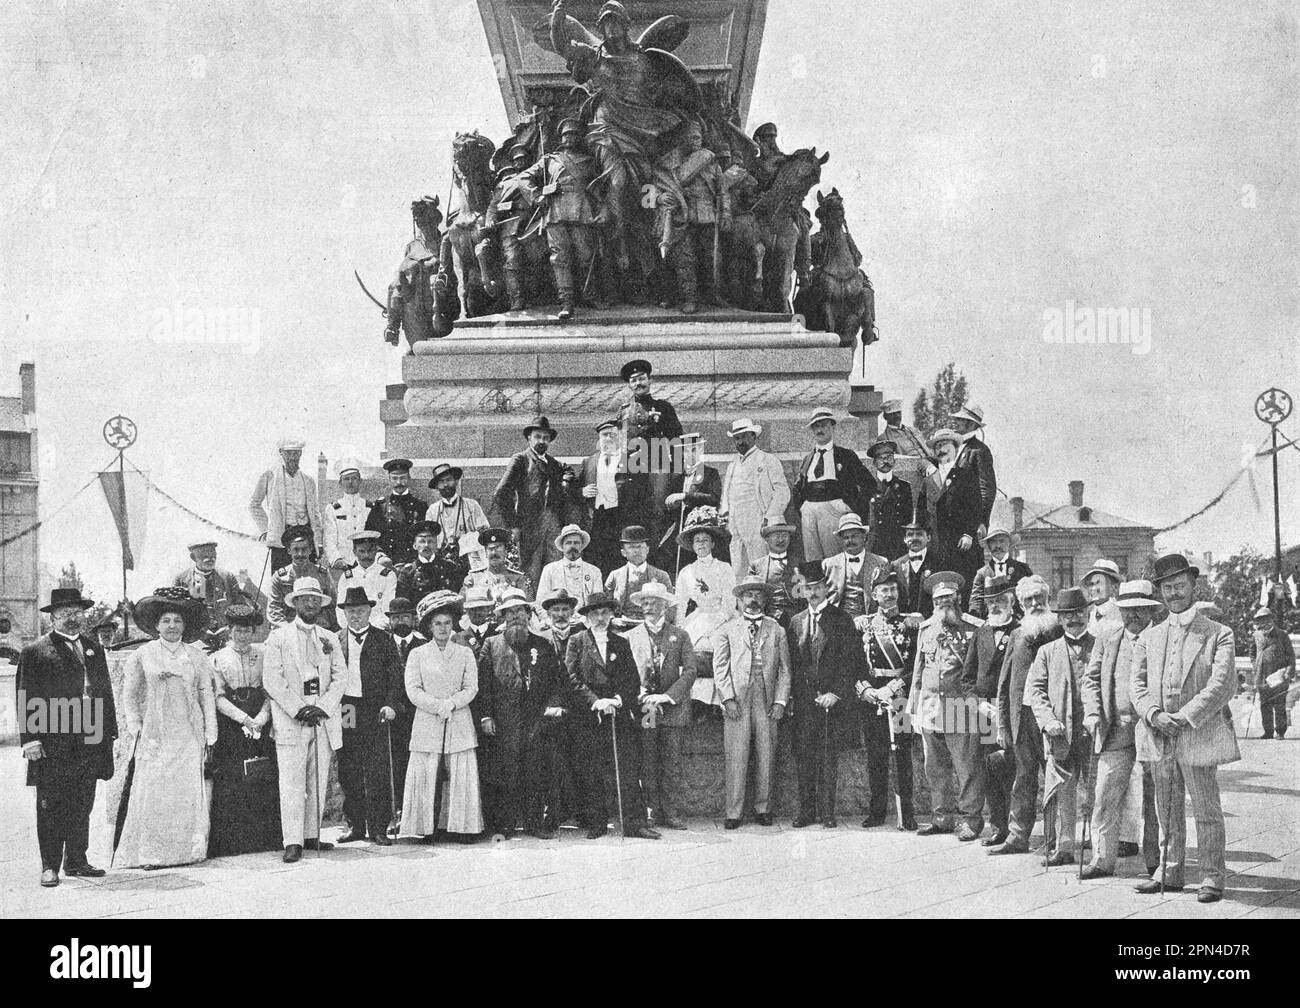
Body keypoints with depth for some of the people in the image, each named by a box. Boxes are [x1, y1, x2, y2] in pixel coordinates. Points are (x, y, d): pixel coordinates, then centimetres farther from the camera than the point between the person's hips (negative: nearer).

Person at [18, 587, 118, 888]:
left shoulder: (94, 648, 15)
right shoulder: (34, 652, -2)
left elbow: (105, 692, 17)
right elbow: (26, 700, -5)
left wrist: (110, 733, 12)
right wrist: (30, 739, -12)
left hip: (91, 742, 5)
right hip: (51, 743, -5)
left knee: (82, 806, 9)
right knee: (51, 807, 1)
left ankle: (76, 862, 18)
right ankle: (50, 866, 7)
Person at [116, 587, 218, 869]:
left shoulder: (196, 656, 8)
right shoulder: (142, 655, 5)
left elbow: (207, 696, 8)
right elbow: (129, 695, 10)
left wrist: (210, 736, 4)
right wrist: (136, 726, 1)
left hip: (190, 737, 1)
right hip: (155, 737, -1)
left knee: (190, 792, -4)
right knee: (152, 793, -6)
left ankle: (189, 850, 2)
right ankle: (150, 852, -1)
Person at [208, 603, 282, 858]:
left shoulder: (262, 655, 10)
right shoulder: (218, 658, 6)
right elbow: (218, 697, -2)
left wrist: (261, 718, -11)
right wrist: (244, 718, -13)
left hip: (260, 721, 2)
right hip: (229, 722, -2)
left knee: (263, 781, -3)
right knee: (230, 783, -6)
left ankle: (264, 837, 3)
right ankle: (230, 843, -4)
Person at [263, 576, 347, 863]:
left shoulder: (328, 638, 16)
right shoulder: (279, 637, 5)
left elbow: (340, 676, 8)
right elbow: (272, 680, -3)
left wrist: (322, 708, -8)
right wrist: (299, 709, -12)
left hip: (324, 719, 4)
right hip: (291, 721, -4)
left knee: (318, 782, 4)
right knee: (292, 783, -8)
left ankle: (312, 835, 12)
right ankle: (293, 842, -8)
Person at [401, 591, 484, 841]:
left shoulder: (465, 653, 11)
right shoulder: (417, 654, 7)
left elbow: (471, 688, 4)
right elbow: (413, 690, -1)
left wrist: (451, 704, -12)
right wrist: (438, 707, -13)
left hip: (460, 725, 1)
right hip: (427, 724, -1)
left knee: (462, 777, -3)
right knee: (426, 777, -5)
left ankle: (463, 827, 1)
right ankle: (427, 829, -1)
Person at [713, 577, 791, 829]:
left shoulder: (776, 631, 13)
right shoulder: (727, 630, 9)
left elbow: (784, 669, 11)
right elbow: (720, 667, 3)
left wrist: (780, 701, 0)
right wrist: (728, 698, -7)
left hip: (767, 702, 2)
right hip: (737, 700, -2)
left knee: (766, 756, 3)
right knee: (736, 758, -5)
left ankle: (762, 808, 13)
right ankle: (734, 812, -2)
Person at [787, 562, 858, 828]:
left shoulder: (841, 620, 1)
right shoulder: (796, 621, 14)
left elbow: (850, 661, -4)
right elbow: (792, 662, 15)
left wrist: (836, 693, -12)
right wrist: (792, 695, 5)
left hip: (831, 699, -4)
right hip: (803, 701, 4)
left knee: (828, 757, -3)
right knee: (804, 756, 3)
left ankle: (827, 812, 1)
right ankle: (806, 811, 8)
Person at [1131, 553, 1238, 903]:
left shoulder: (1218, 634, 1)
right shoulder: (1148, 637, 13)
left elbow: (1222, 685, -9)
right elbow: (1138, 685, 7)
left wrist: (1185, 718, -16)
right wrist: (1154, 715, -12)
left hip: (1199, 736, -4)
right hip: (1159, 738, 4)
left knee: (1207, 811, 1)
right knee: (1167, 811, 11)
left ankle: (1212, 877, 8)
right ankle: (1170, 872, 20)